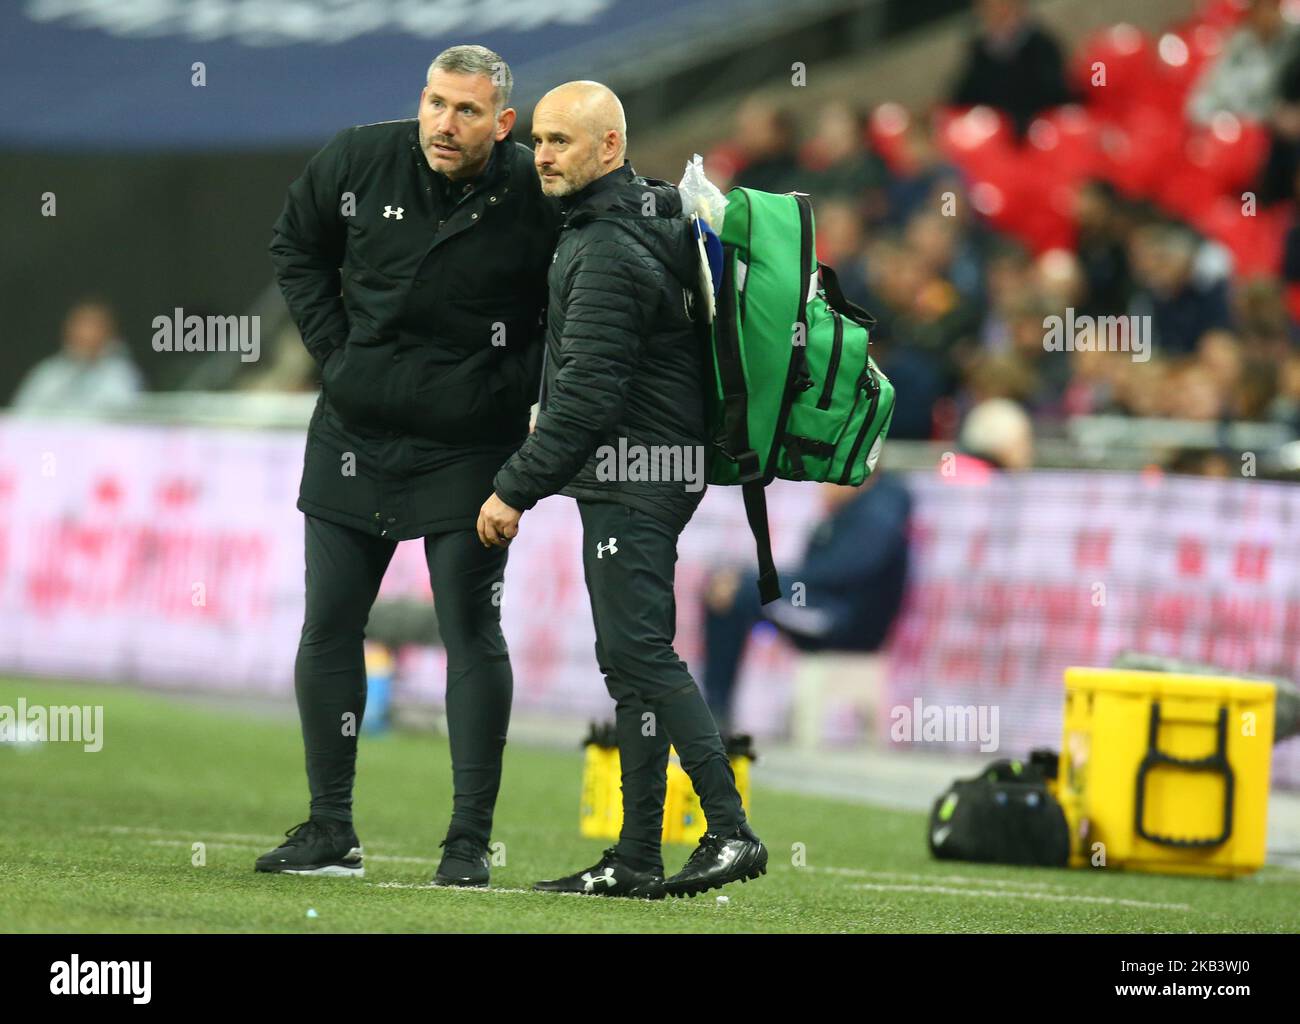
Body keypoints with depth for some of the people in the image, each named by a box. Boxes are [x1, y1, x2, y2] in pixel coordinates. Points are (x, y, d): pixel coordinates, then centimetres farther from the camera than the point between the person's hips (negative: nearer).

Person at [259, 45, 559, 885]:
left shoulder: (537, 198, -14)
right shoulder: (359, 162, -5)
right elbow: (297, 246, 14)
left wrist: (532, 394, -7)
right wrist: (334, 349, 6)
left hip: (469, 450, -4)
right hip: (353, 436, 4)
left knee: (472, 633, -4)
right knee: (328, 628, 5)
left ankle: (471, 840, 2)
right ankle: (331, 831, 15)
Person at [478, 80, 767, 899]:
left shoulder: (610, 254, -18)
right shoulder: (654, 213, 14)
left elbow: (587, 394, -21)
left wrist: (517, 489, -17)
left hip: (632, 484, -10)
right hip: (633, 478, 10)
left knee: (643, 654, -13)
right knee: (632, 662, 10)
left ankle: (731, 830, -16)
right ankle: (637, 857, 11)